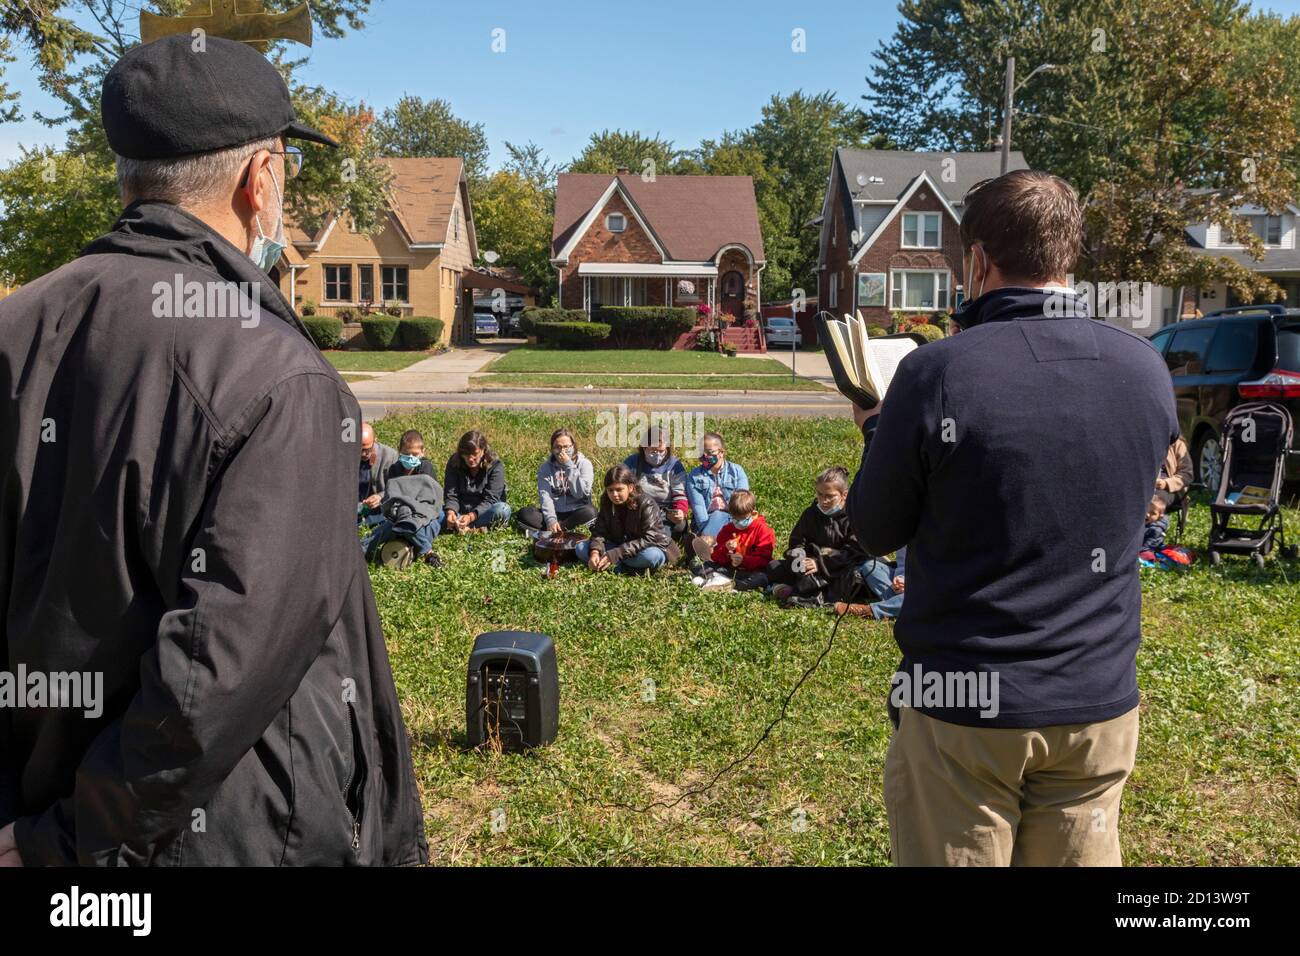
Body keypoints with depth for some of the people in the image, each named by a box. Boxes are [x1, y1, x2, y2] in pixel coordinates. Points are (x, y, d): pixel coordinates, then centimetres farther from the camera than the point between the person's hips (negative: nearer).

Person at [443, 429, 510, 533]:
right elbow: (451, 495, -10)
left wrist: (471, 516, -36)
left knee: (503, 509, -34)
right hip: (460, 512, 2)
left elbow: (490, 499, -20)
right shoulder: (454, 463, -4)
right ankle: (476, 528, -34)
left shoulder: (495, 466, -13)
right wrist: (450, 512, -33)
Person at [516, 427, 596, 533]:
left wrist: (569, 466, -17)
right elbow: (545, 495, -9)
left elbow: (580, 493, -14)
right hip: (554, 512, 2)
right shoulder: (546, 467, 3)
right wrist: (551, 519, -25)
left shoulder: (584, 464, -2)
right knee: (524, 513, -22)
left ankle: (549, 532, -29)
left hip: (576, 513, -2)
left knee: (590, 512, -35)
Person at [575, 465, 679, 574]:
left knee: (650, 556, -41)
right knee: (581, 548, -12)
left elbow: (649, 539, -29)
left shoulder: (646, 505, -21)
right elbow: (599, 531, -10)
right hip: (620, 547, 5)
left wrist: (617, 554, -37)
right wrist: (594, 551, -33)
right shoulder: (607, 503, -5)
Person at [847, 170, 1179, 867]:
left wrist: (877, 432, 12)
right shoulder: (1148, 370, -2)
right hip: (1101, 705, 5)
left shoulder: (938, 373, -17)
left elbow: (875, 532, -6)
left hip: (966, 709, -4)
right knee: (1077, 854, 19)